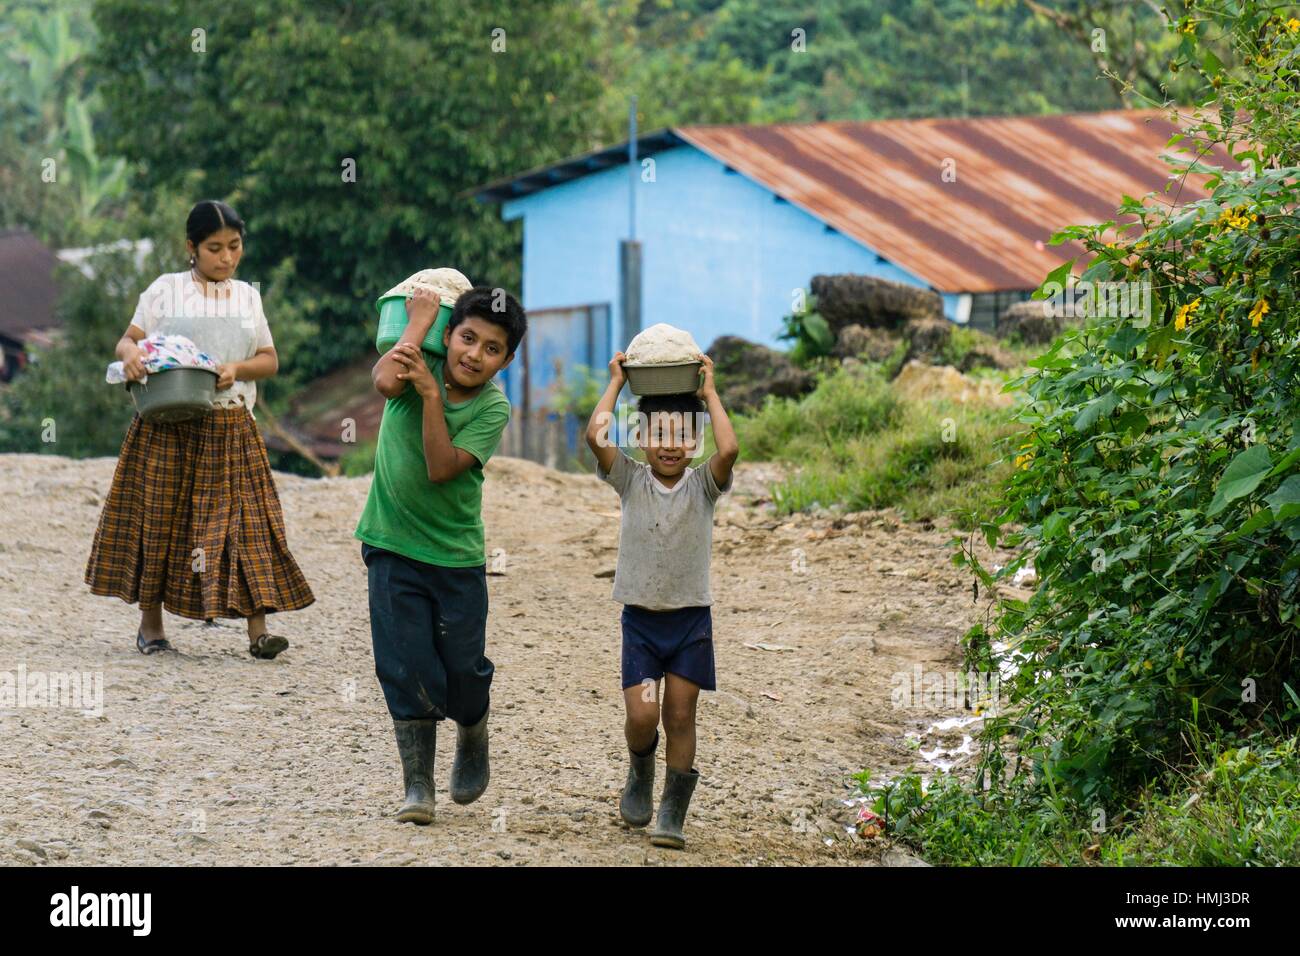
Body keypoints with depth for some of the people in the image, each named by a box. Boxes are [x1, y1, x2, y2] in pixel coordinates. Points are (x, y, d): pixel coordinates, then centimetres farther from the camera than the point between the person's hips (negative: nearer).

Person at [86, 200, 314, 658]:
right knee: (159, 517, 3)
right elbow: (128, 339, 5)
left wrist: (237, 369, -10)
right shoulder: (165, 289, 4)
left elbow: (270, 360, 11)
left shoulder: (248, 297, 11)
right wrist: (130, 353, -19)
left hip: (231, 430, 2)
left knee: (244, 521, -7)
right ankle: (150, 623, 16)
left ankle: (258, 628, -10)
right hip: (167, 427, -1)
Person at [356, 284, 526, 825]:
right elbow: (384, 380, -32)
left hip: (457, 556, 0)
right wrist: (418, 323, -21)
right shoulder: (419, 361, -7)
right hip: (393, 546, 0)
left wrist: (431, 394, -24)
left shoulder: (493, 409, -9)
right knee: (407, 670, -5)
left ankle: (473, 742, 38)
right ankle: (417, 786, 4)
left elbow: (442, 468, -21)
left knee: (463, 673, 6)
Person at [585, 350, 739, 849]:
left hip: (691, 619, 0)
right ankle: (640, 772, 25)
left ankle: (672, 814, 10)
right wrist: (616, 382, -8)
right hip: (641, 617, 0)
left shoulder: (702, 484, -2)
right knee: (641, 714, -8)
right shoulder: (631, 480, -1)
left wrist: (709, 392, -13)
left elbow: (728, 449, -23)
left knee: (680, 716, 0)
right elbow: (595, 436, -17)